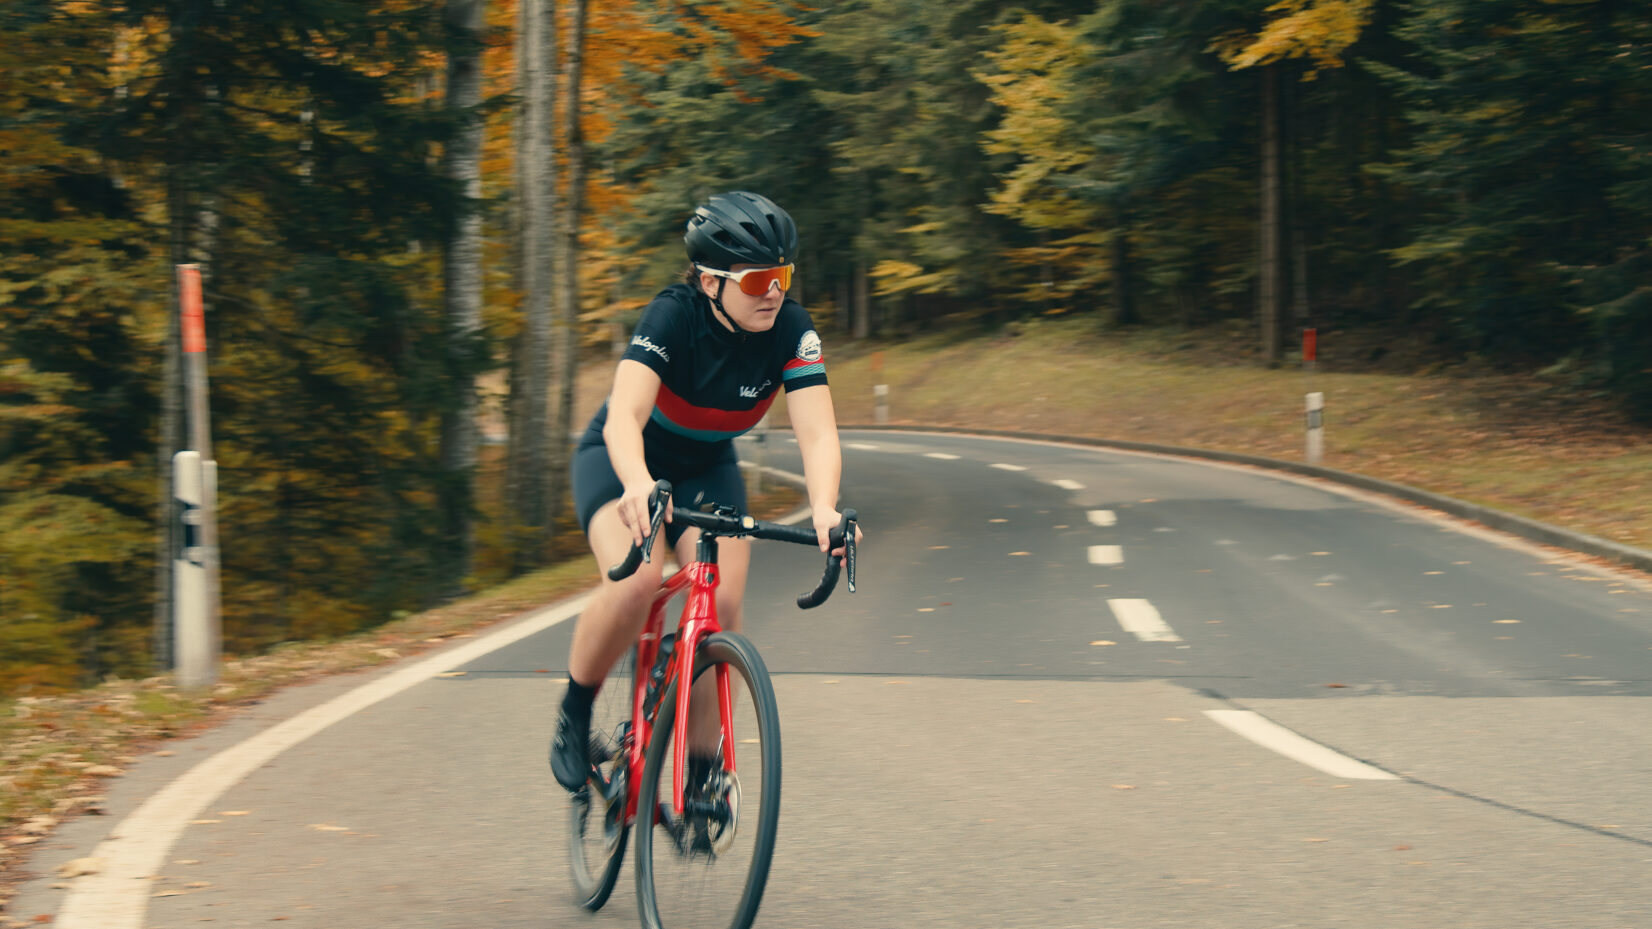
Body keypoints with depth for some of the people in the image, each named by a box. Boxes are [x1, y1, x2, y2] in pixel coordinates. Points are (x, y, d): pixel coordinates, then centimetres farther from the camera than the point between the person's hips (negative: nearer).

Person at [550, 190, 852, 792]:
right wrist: (639, 486, -64)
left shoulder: (791, 330, -21)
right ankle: (575, 711, -4)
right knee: (637, 581, -30)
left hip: (706, 470, 3)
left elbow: (817, 433, -30)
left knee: (722, 600, -21)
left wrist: (824, 508, -51)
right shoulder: (672, 316, -30)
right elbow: (624, 415, -43)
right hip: (620, 460, -3)